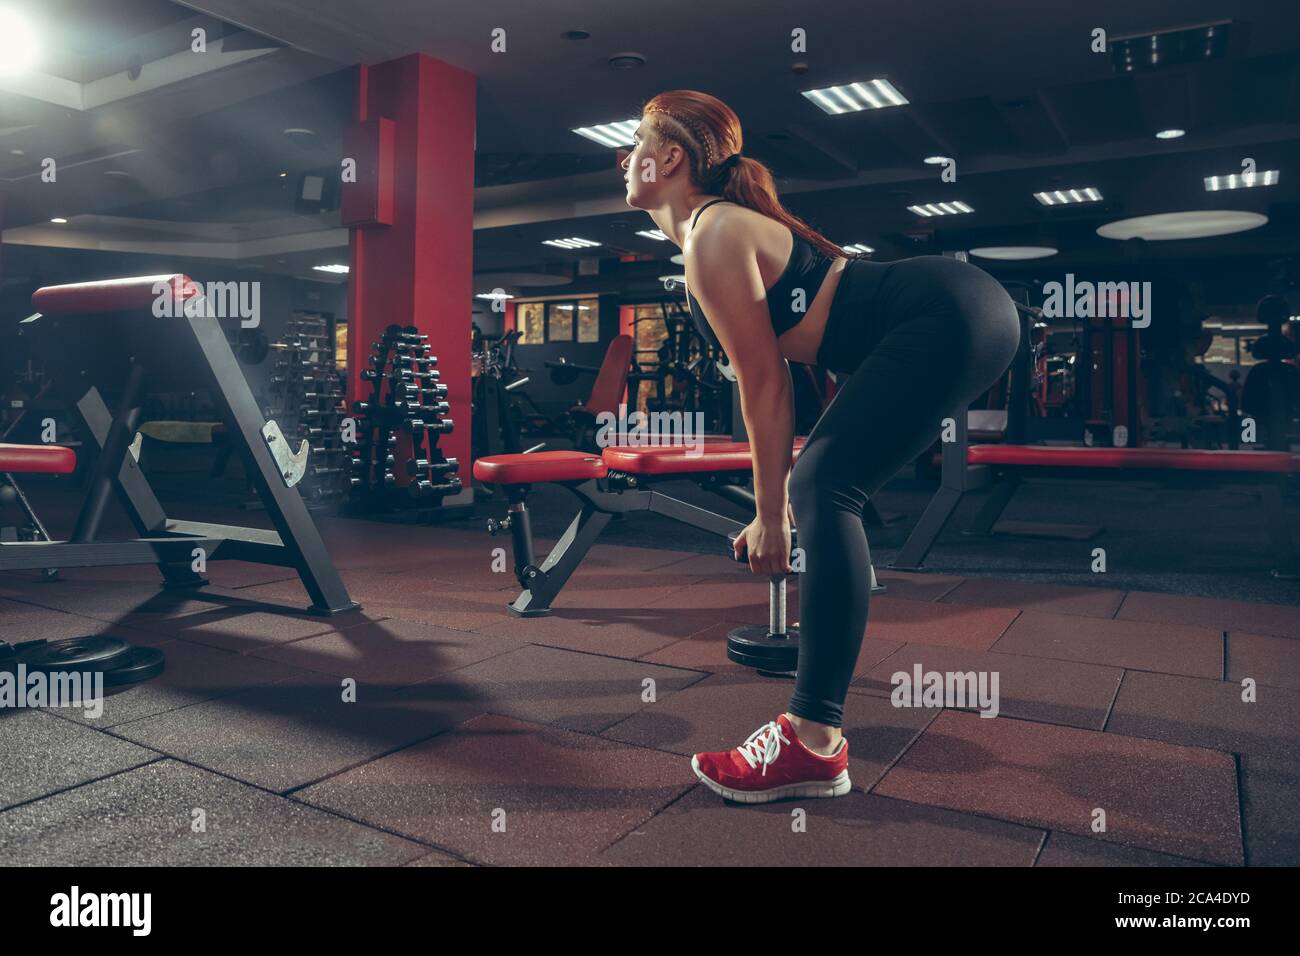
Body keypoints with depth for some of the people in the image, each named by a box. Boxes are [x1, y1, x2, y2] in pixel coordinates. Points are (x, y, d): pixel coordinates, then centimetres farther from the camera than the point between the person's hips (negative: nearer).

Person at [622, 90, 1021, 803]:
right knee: (819, 484, 20)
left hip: (951, 320, -10)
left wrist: (770, 513, -4)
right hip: (959, 312, 10)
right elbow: (769, 377, 17)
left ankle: (814, 745, -20)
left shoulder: (712, 241, -13)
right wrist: (780, 499, 20)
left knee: (823, 488, -21)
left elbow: (765, 385, -12)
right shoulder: (719, 228, 16)